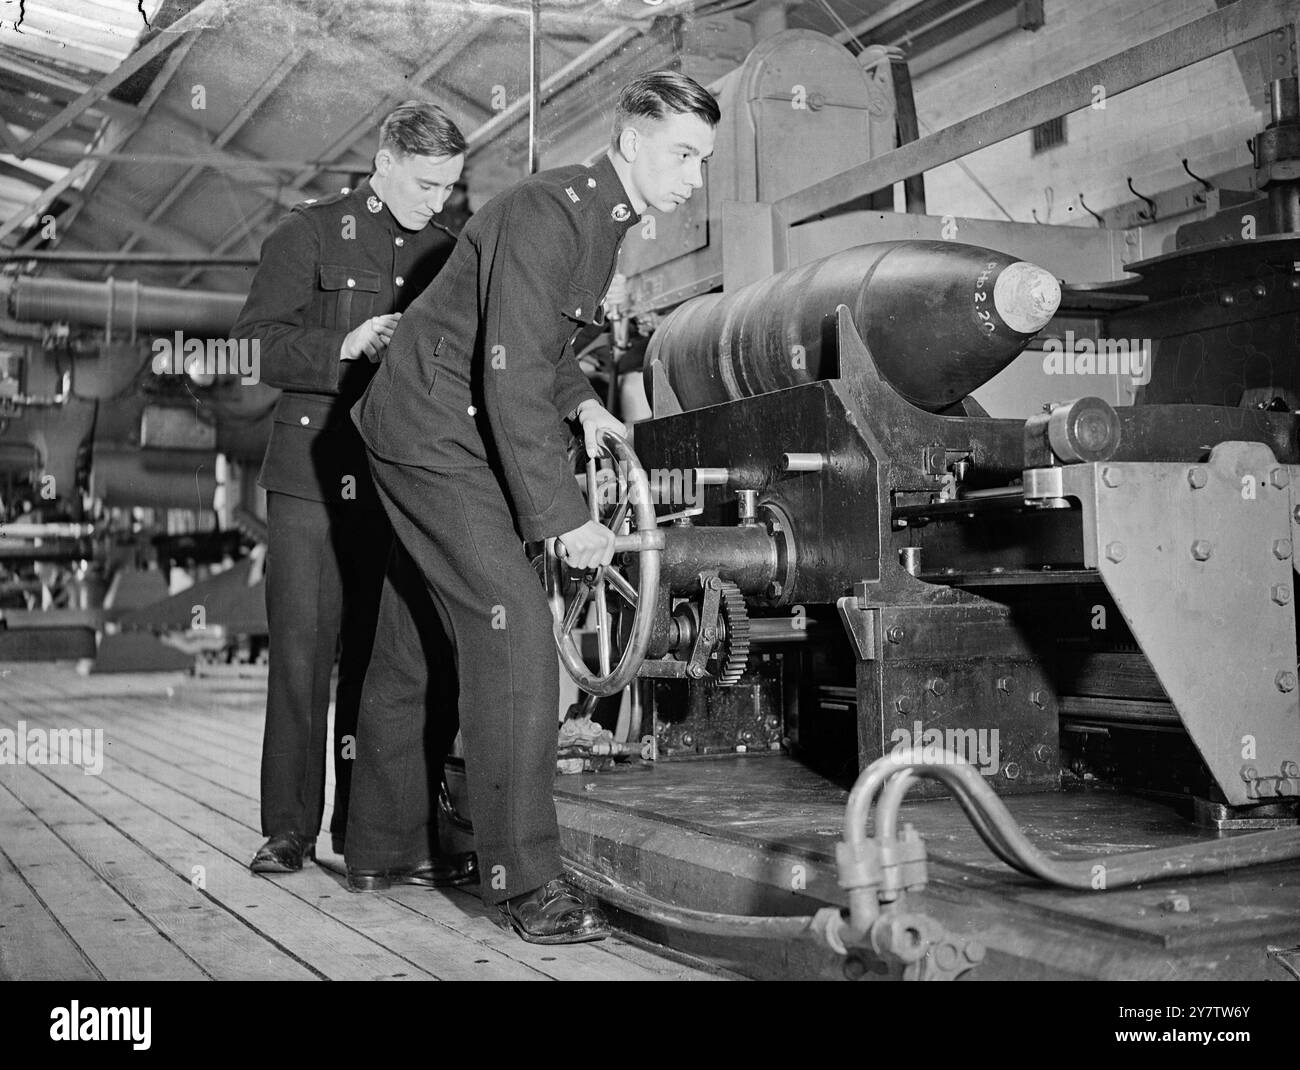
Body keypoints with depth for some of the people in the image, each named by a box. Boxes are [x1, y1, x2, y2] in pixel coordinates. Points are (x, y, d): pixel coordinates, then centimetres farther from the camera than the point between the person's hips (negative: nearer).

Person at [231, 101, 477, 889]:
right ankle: (289, 829, 6)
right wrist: (347, 346, -17)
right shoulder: (312, 233, 4)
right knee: (304, 650, -3)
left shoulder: (446, 251, 15)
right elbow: (257, 341, -4)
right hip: (316, 473, -3)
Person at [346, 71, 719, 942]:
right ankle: (527, 880, -12)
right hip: (435, 435, -10)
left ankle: (380, 846, 27)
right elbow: (512, 376, -29)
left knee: (413, 641, 15)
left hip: (429, 441, 10)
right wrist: (564, 518, -29)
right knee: (512, 626, -16)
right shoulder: (546, 214, -22)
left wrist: (581, 398, 6)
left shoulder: (603, 218, 9)